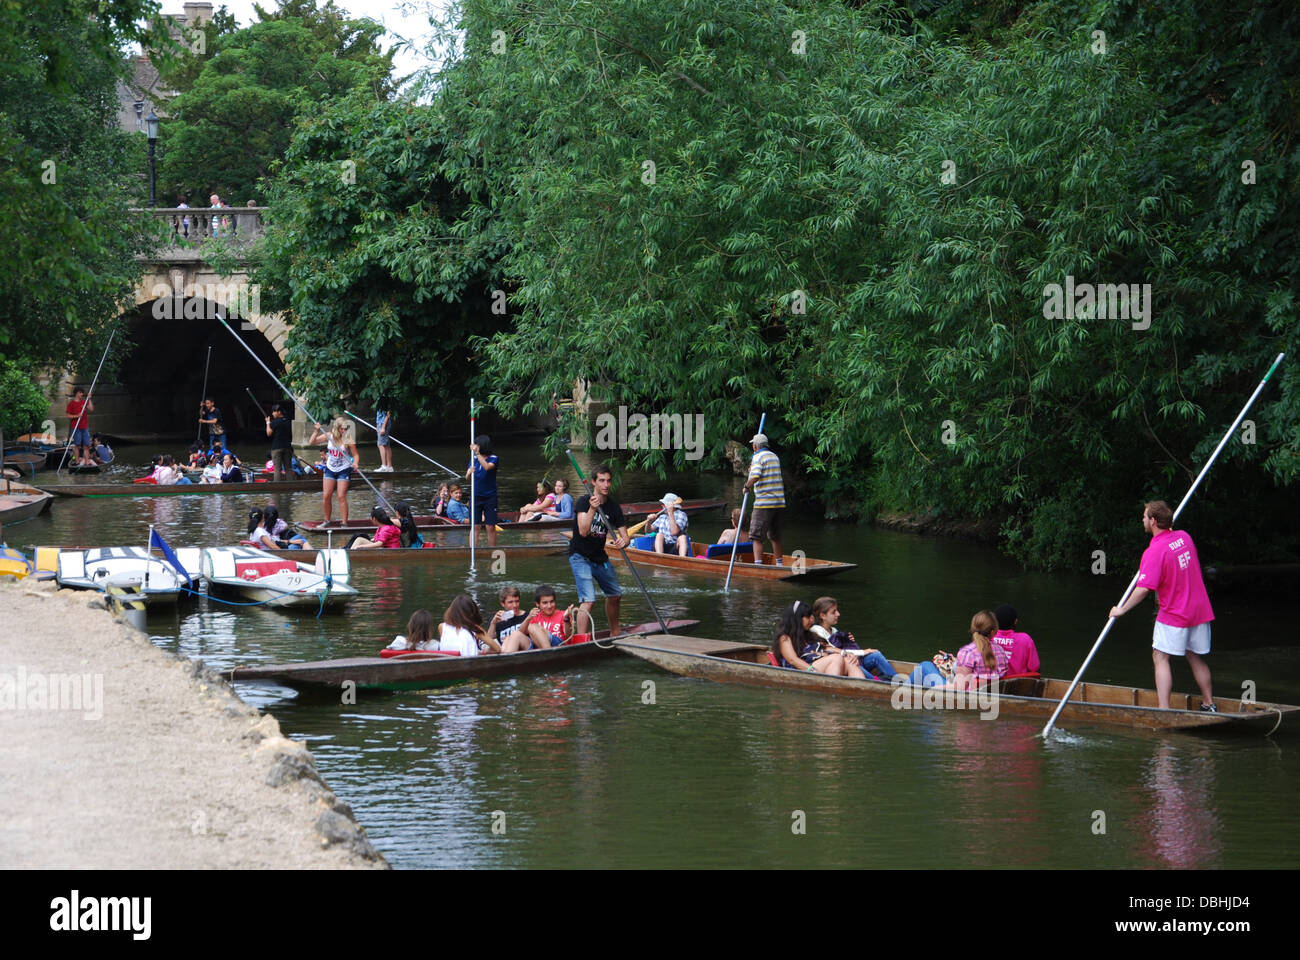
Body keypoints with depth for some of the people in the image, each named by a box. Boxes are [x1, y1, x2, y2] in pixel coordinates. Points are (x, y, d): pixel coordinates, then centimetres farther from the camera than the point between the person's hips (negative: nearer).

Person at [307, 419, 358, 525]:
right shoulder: (329, 436, -3)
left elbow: (355, 455, -8)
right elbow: (312, 442, 2)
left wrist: (355, 463, -28)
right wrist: (316, 431, -12)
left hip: (343, 470, -4)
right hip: (330, 469, 4)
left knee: (341, 497, -10)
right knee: (326, 496, 2)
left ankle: (344, 523, -6)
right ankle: (326, 521, 16)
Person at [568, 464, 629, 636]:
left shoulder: (613, 506, 0)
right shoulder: (583, 502, -15)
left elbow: (624, 535, -2)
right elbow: (583, 531, -28)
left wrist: (623, 541, -26)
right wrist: (592, 509, -39)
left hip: (599, 557, 7)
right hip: (580, 557, -6)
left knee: (615, 595, 18)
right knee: (589, 600, -21)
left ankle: (614, 633, 39)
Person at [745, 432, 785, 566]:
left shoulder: (758, 457, -8)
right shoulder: (774, 457, 17)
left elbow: (755, 477, -23)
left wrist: (747, 486, -7)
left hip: (764, 504, -8)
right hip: (779, 503, 8)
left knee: (756, 536, -7)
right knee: (775, 536, 18)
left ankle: (758, 565, -16)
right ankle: (779, 564, 22)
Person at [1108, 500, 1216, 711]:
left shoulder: (1155, 551, -19)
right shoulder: (1184, 537, 3)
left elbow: (1143, 589, -24)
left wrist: (1122, 610, -14)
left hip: (1173, 615, -7)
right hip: (1199, 609, 7)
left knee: (1161, 657, -3)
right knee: (1196, 658, 17)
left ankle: (1164, 709, -11)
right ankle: (1209, 704, 23)